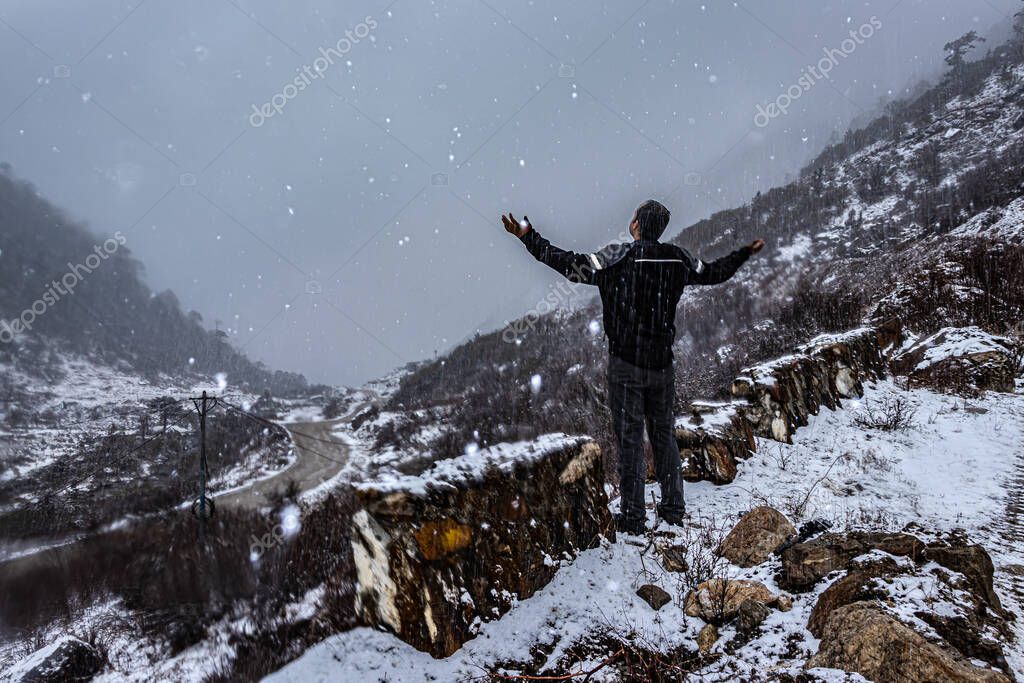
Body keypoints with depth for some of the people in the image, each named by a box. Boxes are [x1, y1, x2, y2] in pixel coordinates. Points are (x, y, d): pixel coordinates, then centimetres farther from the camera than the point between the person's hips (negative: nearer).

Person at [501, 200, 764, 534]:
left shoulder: (617, 257, -13)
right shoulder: (678, 258, 2)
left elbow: (573, 266, -19)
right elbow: (714, 273, 17)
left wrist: (529, 238, -14)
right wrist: (745, 253, 35)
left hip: (626, 365, -4)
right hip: (662, 364, 5)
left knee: (630, 438, 2)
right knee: (663, 434, 17)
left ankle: (633, 516, 9)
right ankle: (673, 507, 25)